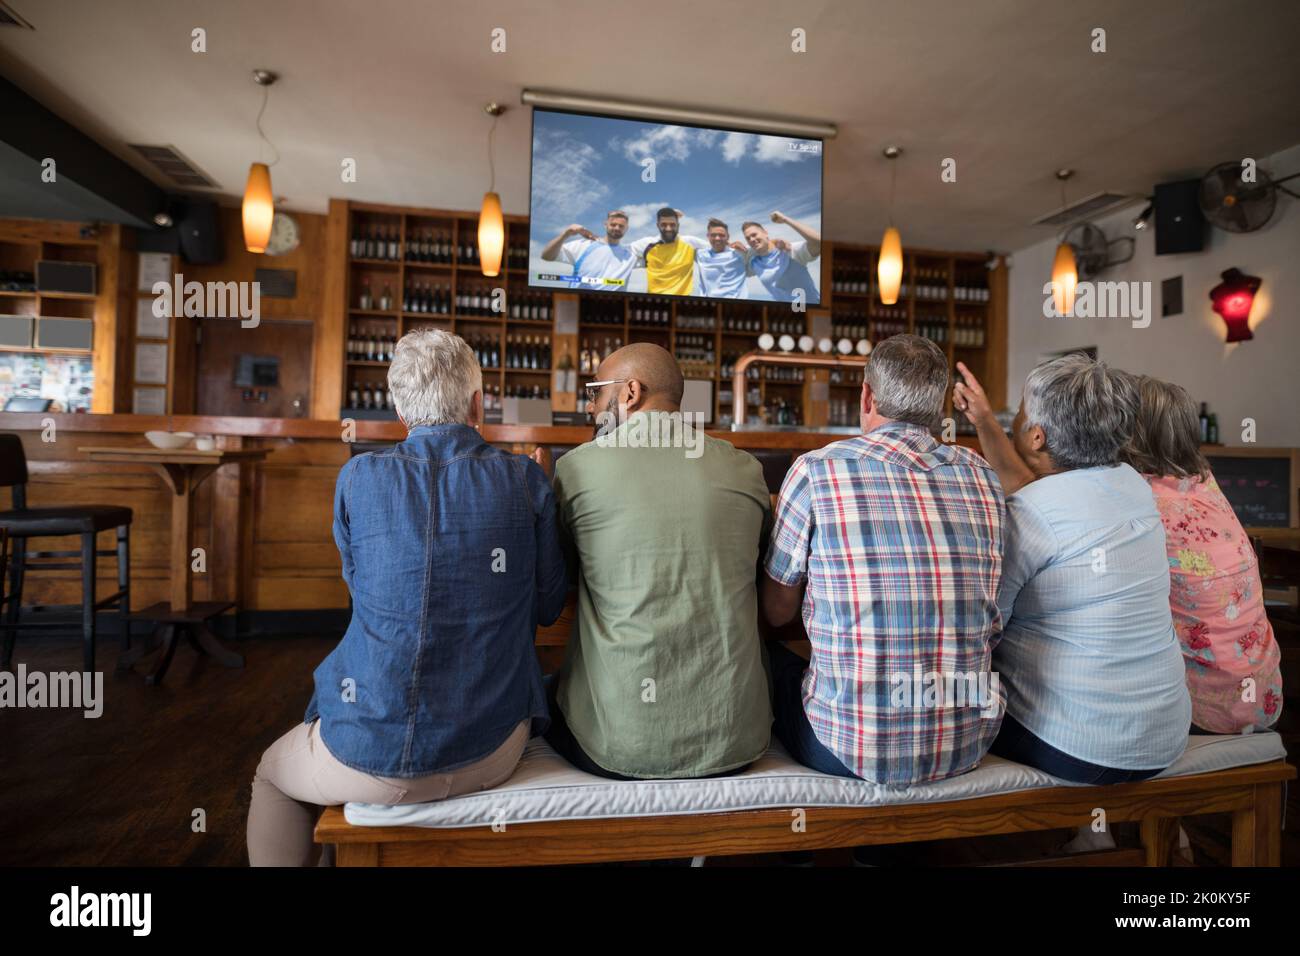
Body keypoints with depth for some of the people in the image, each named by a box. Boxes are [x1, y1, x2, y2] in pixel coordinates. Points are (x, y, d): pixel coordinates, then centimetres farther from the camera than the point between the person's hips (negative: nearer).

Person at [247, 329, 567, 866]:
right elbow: (547, 607, 1)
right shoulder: (527, 481, -8)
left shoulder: (358, 478, -8)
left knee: (271, 777, 32)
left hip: (372, 756, -1)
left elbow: (362, 587, 7)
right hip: (492, 752, 2)